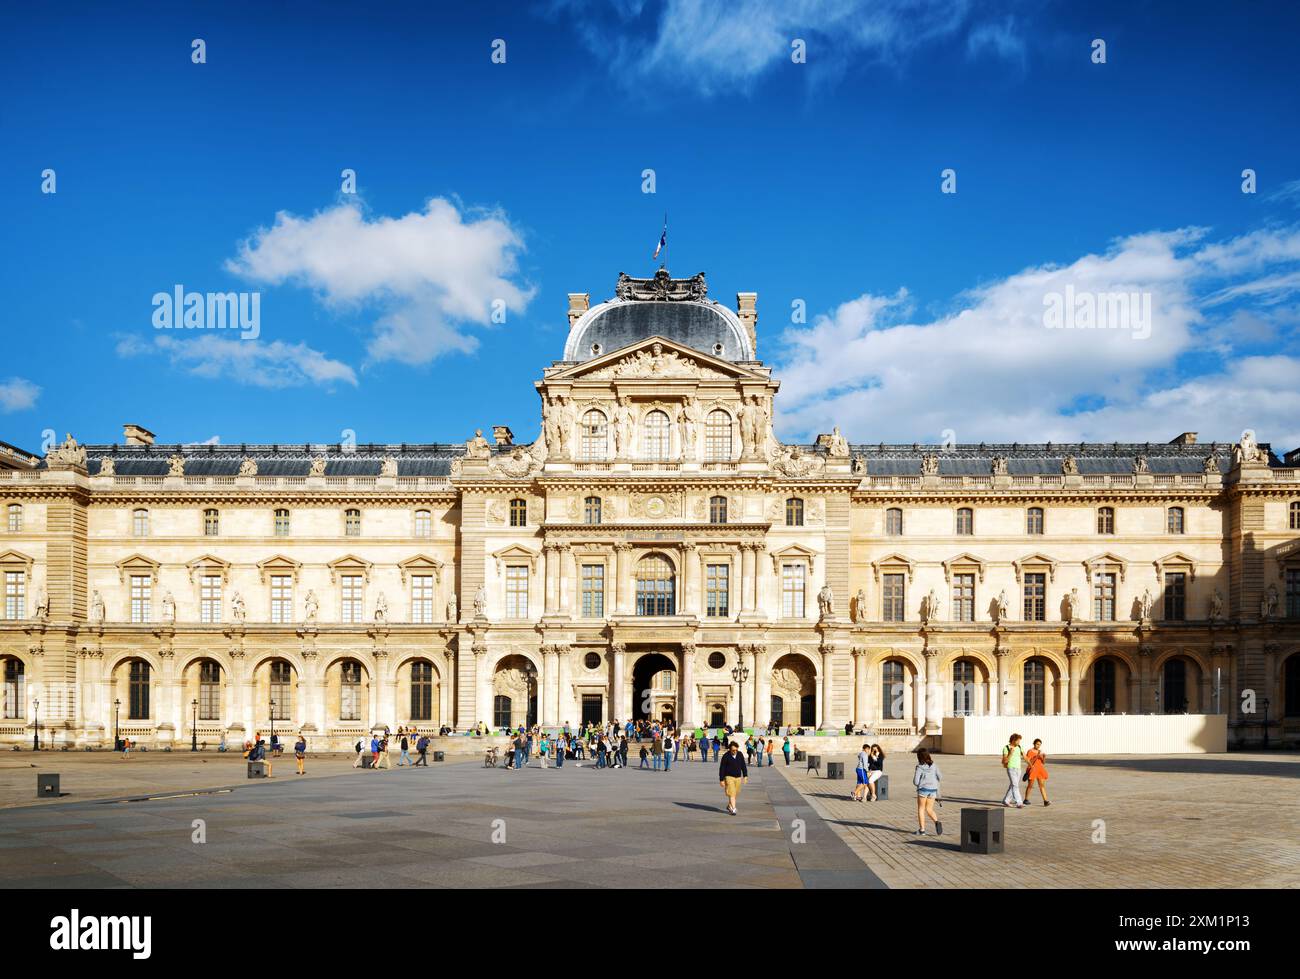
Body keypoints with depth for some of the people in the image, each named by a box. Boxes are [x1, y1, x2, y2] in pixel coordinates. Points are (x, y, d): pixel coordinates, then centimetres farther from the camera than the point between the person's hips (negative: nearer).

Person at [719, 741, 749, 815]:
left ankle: (729, 806, 32)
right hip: (729, 777, -5)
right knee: (731, 793, -11)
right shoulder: (726, 756, -11)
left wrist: (745, 776, 2)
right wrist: (721, 780, -8)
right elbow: (722, 768, -8)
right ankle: (733, 809, -10)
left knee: (736, 794, 12)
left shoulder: (740, 755, 0)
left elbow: (743, 766, 8)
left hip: (738, 777, 5)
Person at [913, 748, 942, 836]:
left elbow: (915, 782, -12)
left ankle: (922, 829, 10)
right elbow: (939, 777, 7)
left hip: (923, 789, -4)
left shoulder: (919, 767, -12)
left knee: (921, 809, 11)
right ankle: (936, 822, -14)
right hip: (933, 789, 4)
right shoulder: (934, 765, 1)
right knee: (929, 809, 13)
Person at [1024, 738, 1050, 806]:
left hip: (1039, 769, 5)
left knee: (1042, 785, -3)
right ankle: (1026, 799, 14)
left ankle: (1045, 801, -8)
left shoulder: (1040, 752, 11)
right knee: (1030, 785, 0)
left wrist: (1044, 758, -9)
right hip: (1032, 770, -5)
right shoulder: (1030, 751, -6)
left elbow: (1043, 763, 11)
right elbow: (1029, 762, -13)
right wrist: (1036, 757, -22)